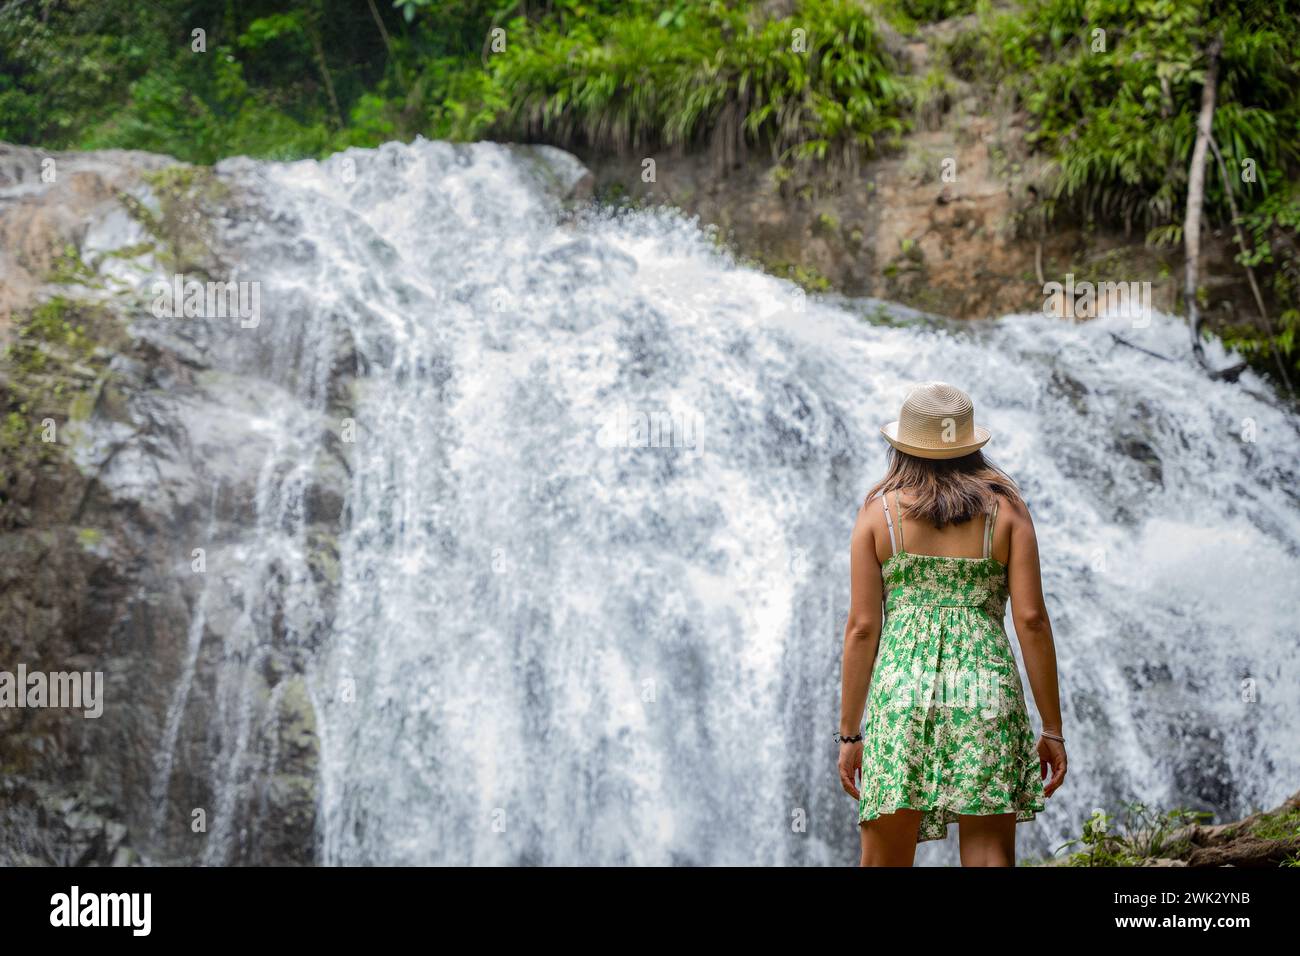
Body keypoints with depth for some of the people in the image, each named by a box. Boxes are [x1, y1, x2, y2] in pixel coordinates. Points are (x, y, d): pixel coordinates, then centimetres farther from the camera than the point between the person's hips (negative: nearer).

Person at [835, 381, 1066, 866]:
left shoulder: (878, 512, 7)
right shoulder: (1006, 510, 8)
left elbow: (862, 628, 3)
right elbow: (1031, 619, 0)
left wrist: (849, 734, 8)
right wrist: (1052, 728, 4)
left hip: (901, 693, 0)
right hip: (986, 693, 0)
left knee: (884, 863, 7)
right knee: (989, 860, -1)